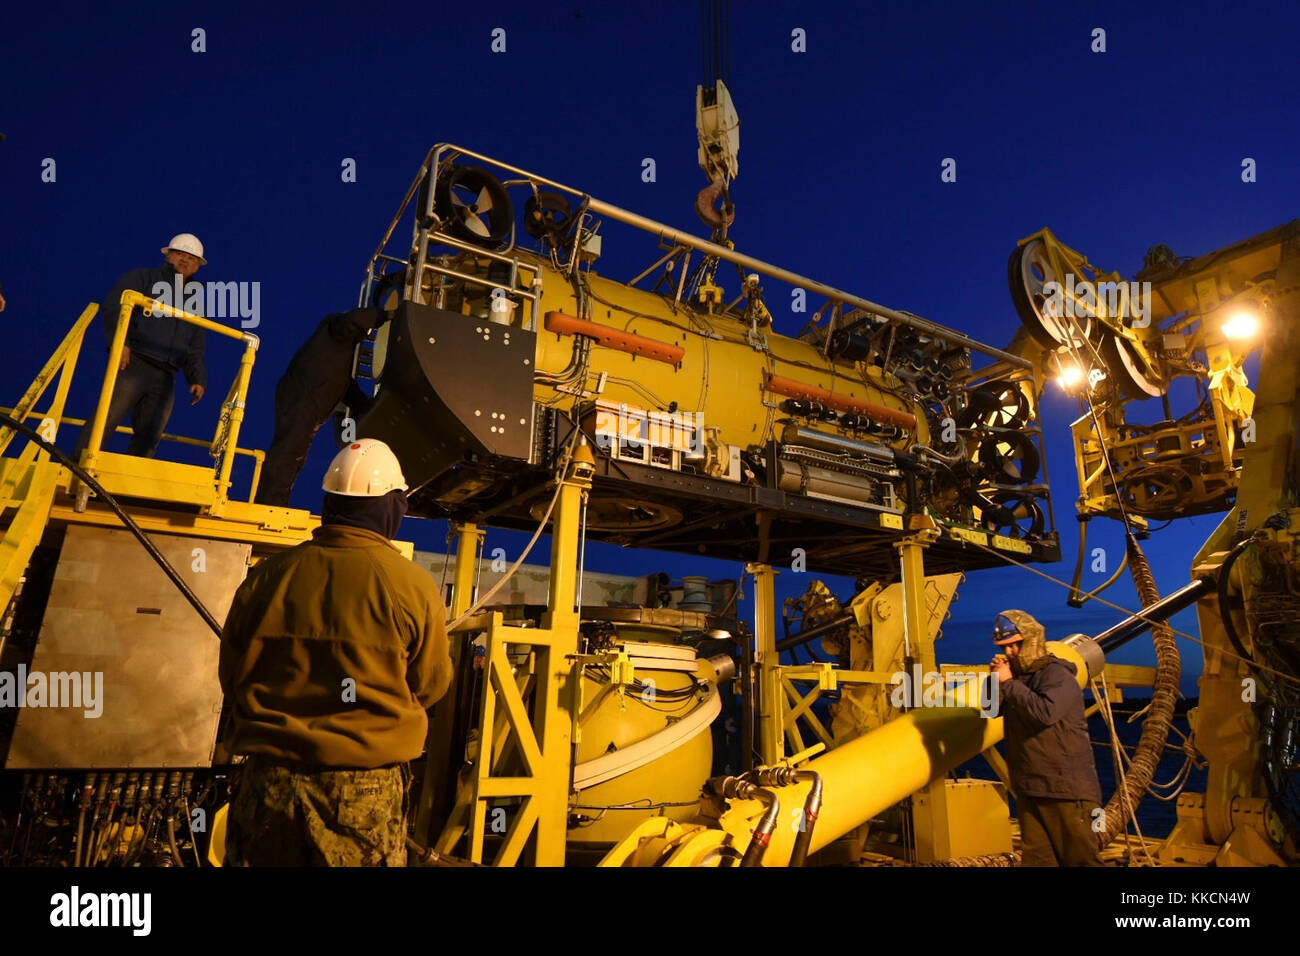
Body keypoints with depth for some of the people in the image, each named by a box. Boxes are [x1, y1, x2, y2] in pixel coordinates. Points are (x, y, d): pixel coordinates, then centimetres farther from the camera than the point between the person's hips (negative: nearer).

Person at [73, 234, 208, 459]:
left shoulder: (193, 306, 26)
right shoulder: (143, 278, 13)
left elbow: (194, 352, 22)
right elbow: (114, 306, -4)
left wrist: (198, 379, 5)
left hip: (165, 379, 5)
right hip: (132, 363, -5)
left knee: (149, 438, -2)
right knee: (106, 419, -17)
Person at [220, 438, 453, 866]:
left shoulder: (267, 575, -6)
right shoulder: (412, 585, -16)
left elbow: (231, 677, 7)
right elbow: (431, 685, -3)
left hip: (270, 781, 3)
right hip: (365, 791, -3)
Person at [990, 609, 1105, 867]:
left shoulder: (1057, 674, -13)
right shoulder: (1020, 675, 11)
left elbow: (1045, 712, -30)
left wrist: (1008, 683, -21)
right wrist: (994, 680, -1)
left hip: (1066, 788, -8)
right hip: (1029, 788, 8)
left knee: (1080, 857, 4)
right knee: (1035, 858, 12)